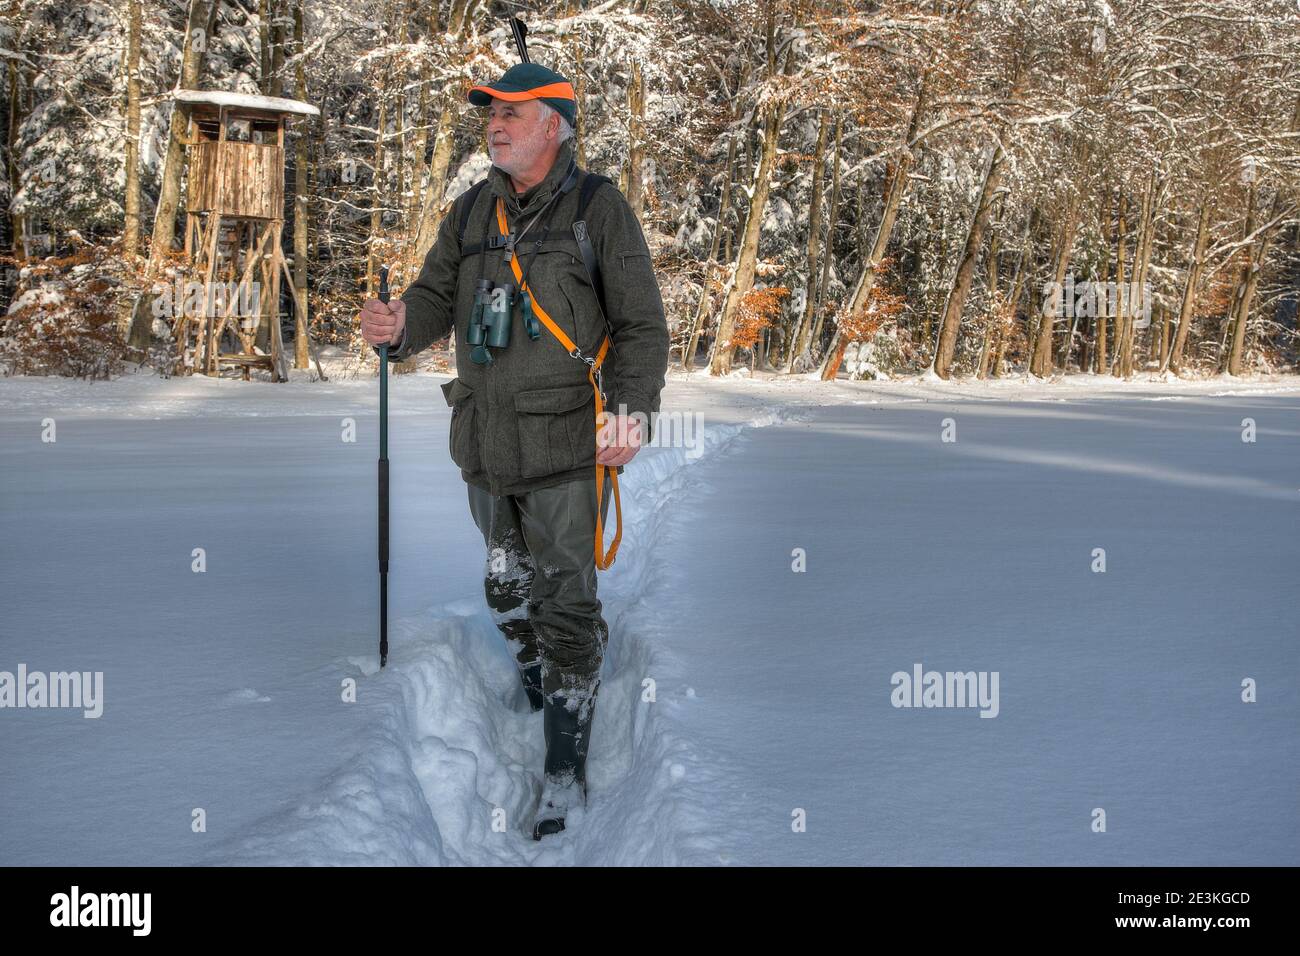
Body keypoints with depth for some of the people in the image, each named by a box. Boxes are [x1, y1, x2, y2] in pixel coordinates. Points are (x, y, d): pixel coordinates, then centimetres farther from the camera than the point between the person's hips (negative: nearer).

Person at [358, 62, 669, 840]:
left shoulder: (599, 208, -5)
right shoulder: (472, 213, 10)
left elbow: (642, 324, -5)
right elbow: (437, 296, 7)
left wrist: (631, 411, -15)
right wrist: (399, 326, -16)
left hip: (567, 443, -5)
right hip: (487, 438, 5)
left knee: (566, 605, -4)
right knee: (508, 587, 18)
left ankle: (566, 770, 3)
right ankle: (539, 687, 43)